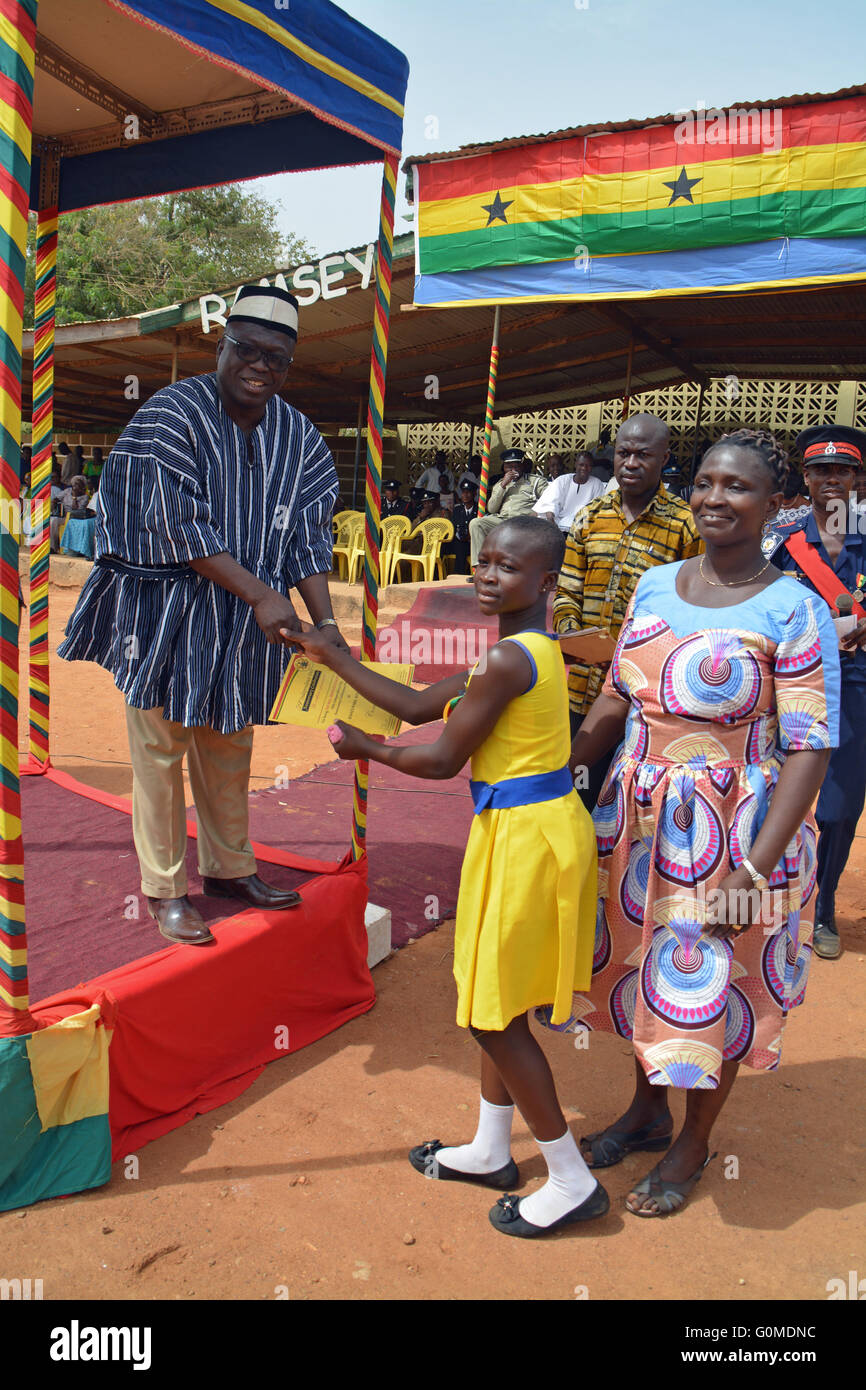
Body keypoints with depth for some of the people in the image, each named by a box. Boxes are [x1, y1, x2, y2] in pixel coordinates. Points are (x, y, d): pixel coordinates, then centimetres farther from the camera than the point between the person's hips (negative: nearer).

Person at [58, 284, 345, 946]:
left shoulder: (298, 436, 3)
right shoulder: (173, 415, -14)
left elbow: (308, 536, 1)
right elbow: (182, 530, -20)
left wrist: (325, 622, -10)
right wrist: (263, 595, -23)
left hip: (243, 621, 5)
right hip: (163, 611, -5)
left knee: (230, 749, 16)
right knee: (160, 748, 2)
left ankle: (229, 867, 33)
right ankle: (165, 887, 18)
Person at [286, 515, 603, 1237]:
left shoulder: (508, 659, -21)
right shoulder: (526, 649, 11)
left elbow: (443, 759, -16)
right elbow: (418, 706, 13)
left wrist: (365, 747, 1)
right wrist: (331, 655, 14)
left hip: (526, 837, -10)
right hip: (531, 827, 10)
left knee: (495, 1013, 3)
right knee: (497, 1002, 21)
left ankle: (573, 1181, 17)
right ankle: (490, 1152, 38)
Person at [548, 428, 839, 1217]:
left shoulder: (794, 611, -14)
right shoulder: (655, 587, 3)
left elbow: (809, 749, -17)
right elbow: (615, 704, 9)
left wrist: (755, 870, -23)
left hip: (731, 832, -5)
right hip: (639, 818, 5)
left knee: (712, 985, 10)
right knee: (641, 965, 19)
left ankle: (692, 1146, 36)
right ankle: (648, 1111, 45)